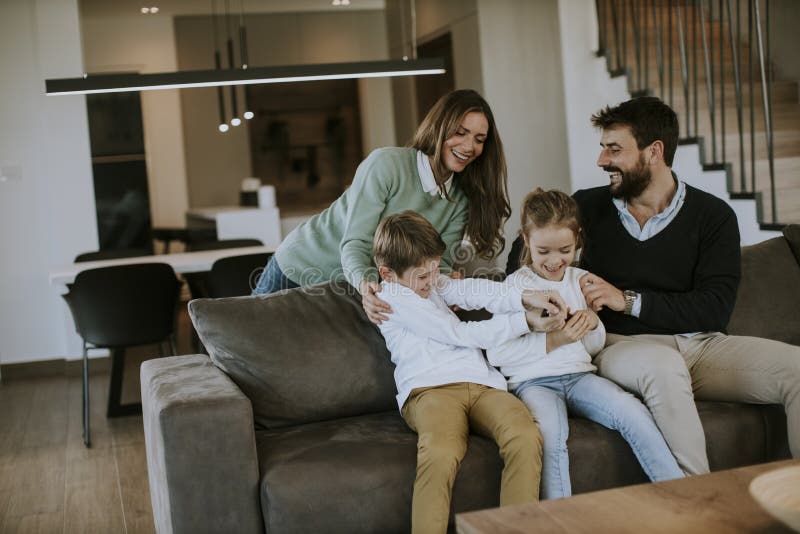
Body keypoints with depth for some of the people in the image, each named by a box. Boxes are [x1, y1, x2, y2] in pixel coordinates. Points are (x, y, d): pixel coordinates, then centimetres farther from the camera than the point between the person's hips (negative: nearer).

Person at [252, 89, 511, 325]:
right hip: (300, 268, -5)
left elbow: (440, 261, -12)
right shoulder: (386, 164, -26)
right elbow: (355, 244, -30)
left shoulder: (461, 201, -6)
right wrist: (365, 283, -49)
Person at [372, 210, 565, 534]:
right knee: (441, 455, -39)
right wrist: (525, 321, 5)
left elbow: (472, 291, 10)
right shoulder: (394, 297, 4)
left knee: (526, 439, -26)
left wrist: (525, 298, -8)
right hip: (430, 387, -6)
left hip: (481, 383, 7)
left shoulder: (430, 283, 30)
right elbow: (460, 334, 1)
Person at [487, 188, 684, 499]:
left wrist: (593, 325, 0)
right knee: (551, 430, -36)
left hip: (580, 376, 4)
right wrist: (554, 340, -15)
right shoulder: (516, 285, 0)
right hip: (532, 381, -4)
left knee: (633, 412, -23)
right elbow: (496, 354, -11)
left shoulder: (581, 280, 15)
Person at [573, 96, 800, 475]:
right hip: (622, 345, -2)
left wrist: (628, 299, -12)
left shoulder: (713, 216, 6)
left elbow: (715, 310, -4)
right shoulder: (588, 207, 9)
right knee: (663, 364, -39)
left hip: (699, 343, 2)